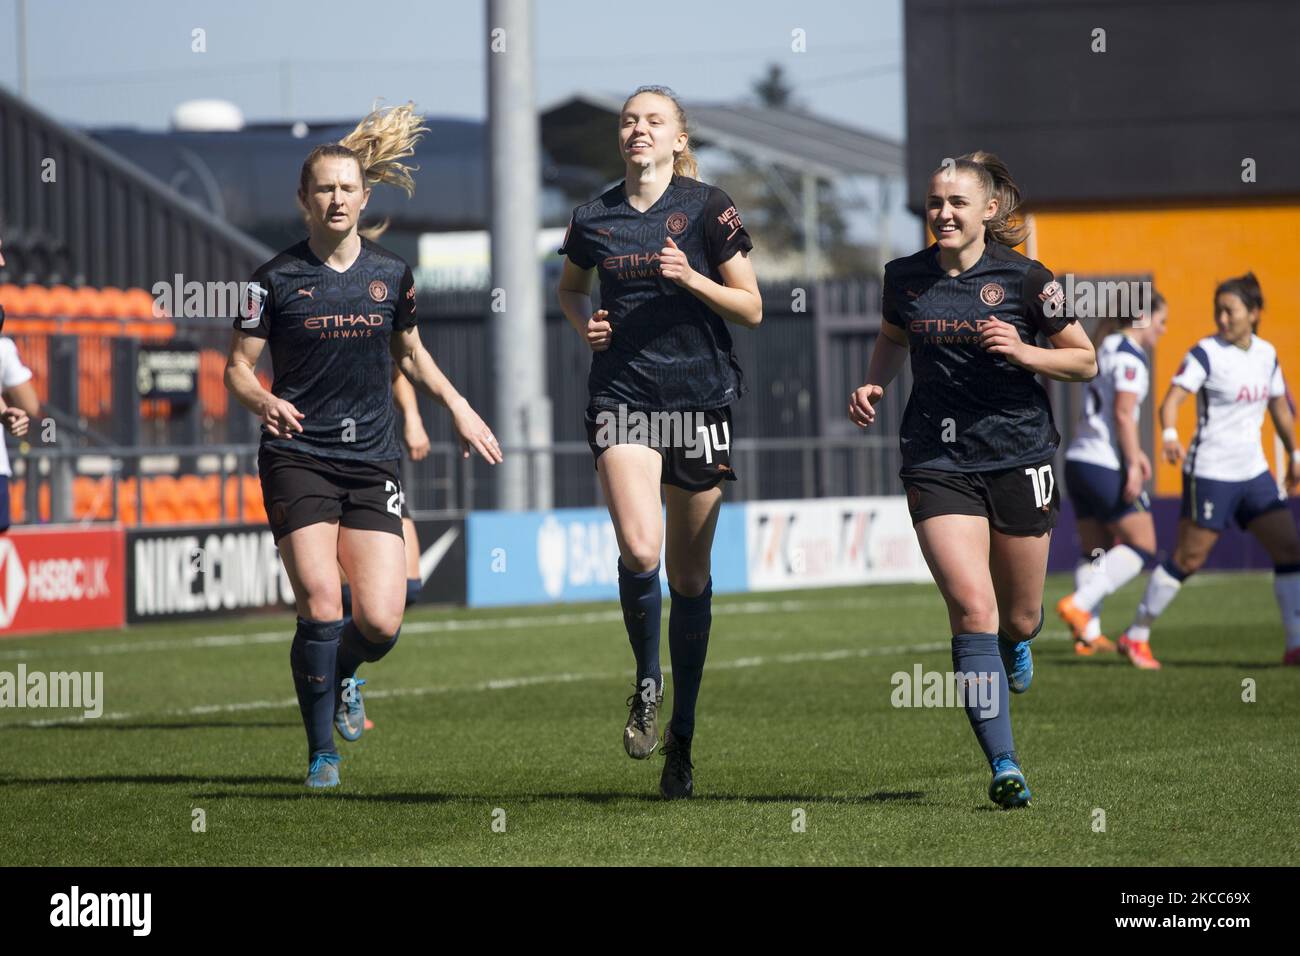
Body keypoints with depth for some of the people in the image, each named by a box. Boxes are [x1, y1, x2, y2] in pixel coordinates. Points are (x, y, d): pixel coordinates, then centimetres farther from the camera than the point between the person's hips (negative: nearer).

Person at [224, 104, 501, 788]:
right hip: (297, 458, -3)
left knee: (380, 623, -8)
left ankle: (338, 674, 27)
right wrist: (262, 401, -19)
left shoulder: (391, 275, 8)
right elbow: (238, 367, 2)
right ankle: (321, 752, -1)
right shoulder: (277, 279, -1)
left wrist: (458, 407, 14)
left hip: (372, 463, 3)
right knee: (320, 607, -16)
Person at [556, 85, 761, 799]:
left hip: (701, 398, -1)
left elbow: (751, 309, 0)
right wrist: (583, 321, 5)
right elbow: (570, 286, 26)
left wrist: (691, 278, -15)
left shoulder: (707, 208, -1)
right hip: (622, 395, 1)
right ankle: (646, 682, 5)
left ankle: (681, 738, 17)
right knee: (639, 551, -21)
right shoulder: (593, 220, 6)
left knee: (689, 574, 6)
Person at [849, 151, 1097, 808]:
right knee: (971, 606, -17)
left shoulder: (1024, 279, -4)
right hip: (937, 462, 1)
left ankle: (1016, 643, 51)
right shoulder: (904, 278, 4)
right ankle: (1004, 767, -15)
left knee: (1018, 618, 9)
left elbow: (1085, 361, 3)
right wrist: (873, 385, 6)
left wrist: (1023, 352, -14)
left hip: (1018, 455, 0)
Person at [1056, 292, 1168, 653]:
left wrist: (1134, 453, 30)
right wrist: (1133, 464, -19)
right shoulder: (1131, 357, -11)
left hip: (1078, 460, 9)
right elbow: (1123, 413, -20)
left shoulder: (1106, 348, 18)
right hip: (1105, 466, -9)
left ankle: (1088, 633, 9)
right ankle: (1079, 604, -16)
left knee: (1095, 551, 13)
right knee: (1141, 547, -4)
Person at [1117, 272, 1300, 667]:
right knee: (1189, 558, -5)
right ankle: (1135, 637, 7)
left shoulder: (1266, 354, 8)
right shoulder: (1206, 353, -11)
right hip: (1210, 473, -6)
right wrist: (1169, 435, -40)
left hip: (1252, 472, 6)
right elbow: (1172, 399, -21)